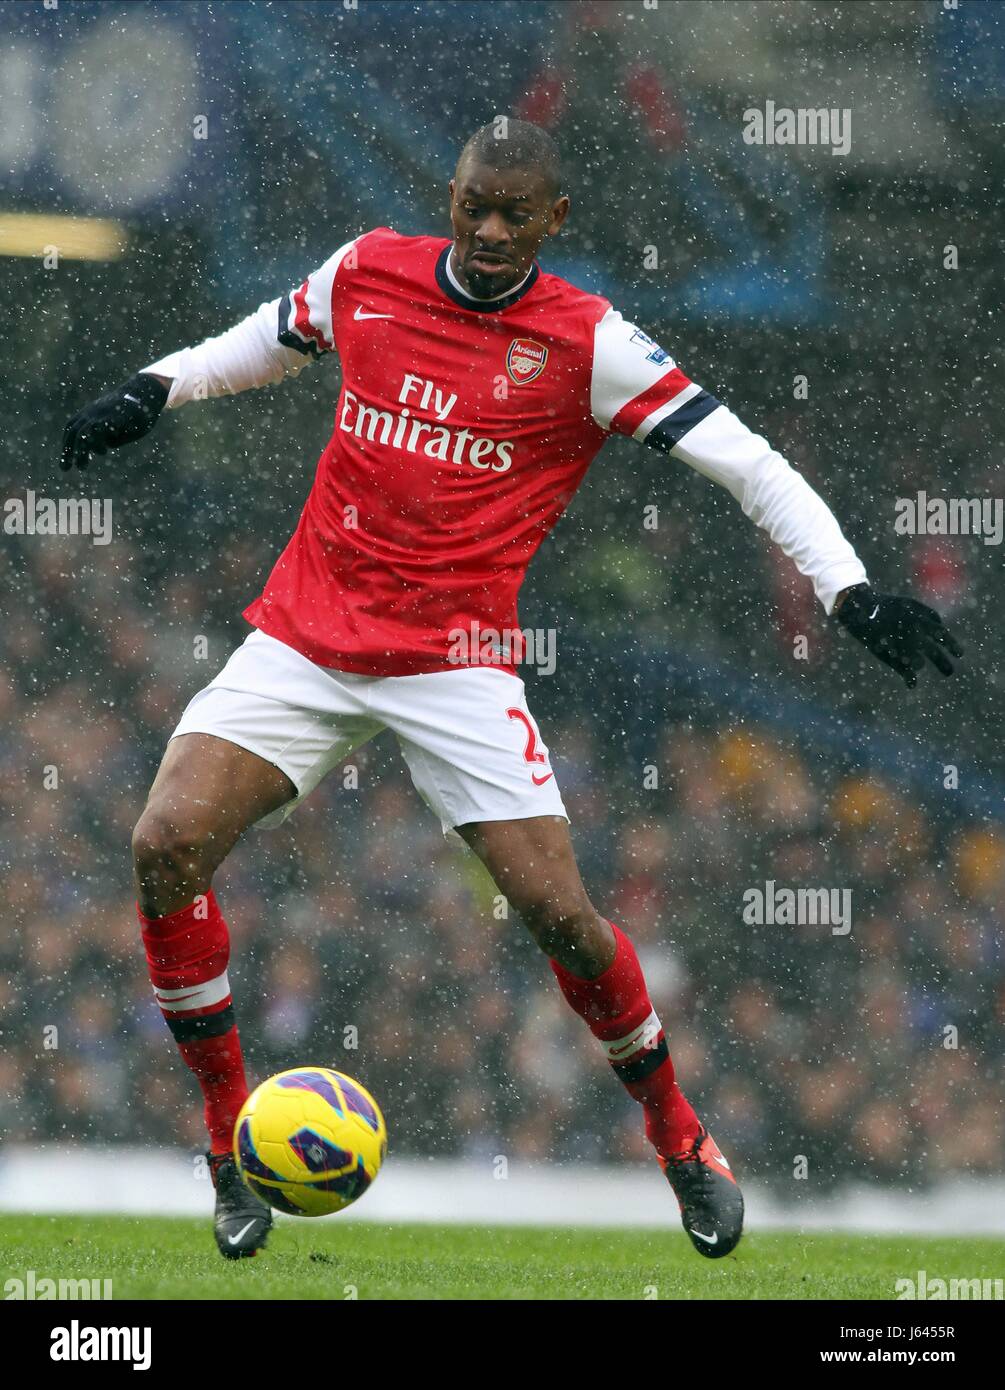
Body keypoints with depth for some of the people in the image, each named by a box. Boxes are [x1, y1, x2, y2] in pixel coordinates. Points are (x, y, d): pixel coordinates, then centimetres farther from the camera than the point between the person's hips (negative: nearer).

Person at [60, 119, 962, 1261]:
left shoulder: (588, 344, -7)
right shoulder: (367, 272, 4)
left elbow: (749, 466, -7)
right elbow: (267, 342, 26)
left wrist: (849, 588, -18)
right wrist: (153, 391, 13)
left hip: (454, 660, -3)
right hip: (303, 639, 3)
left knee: (558, 911, -12)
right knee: (167, 846, -16)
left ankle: (677, 1136, 16)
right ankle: (230, 1139, 2)